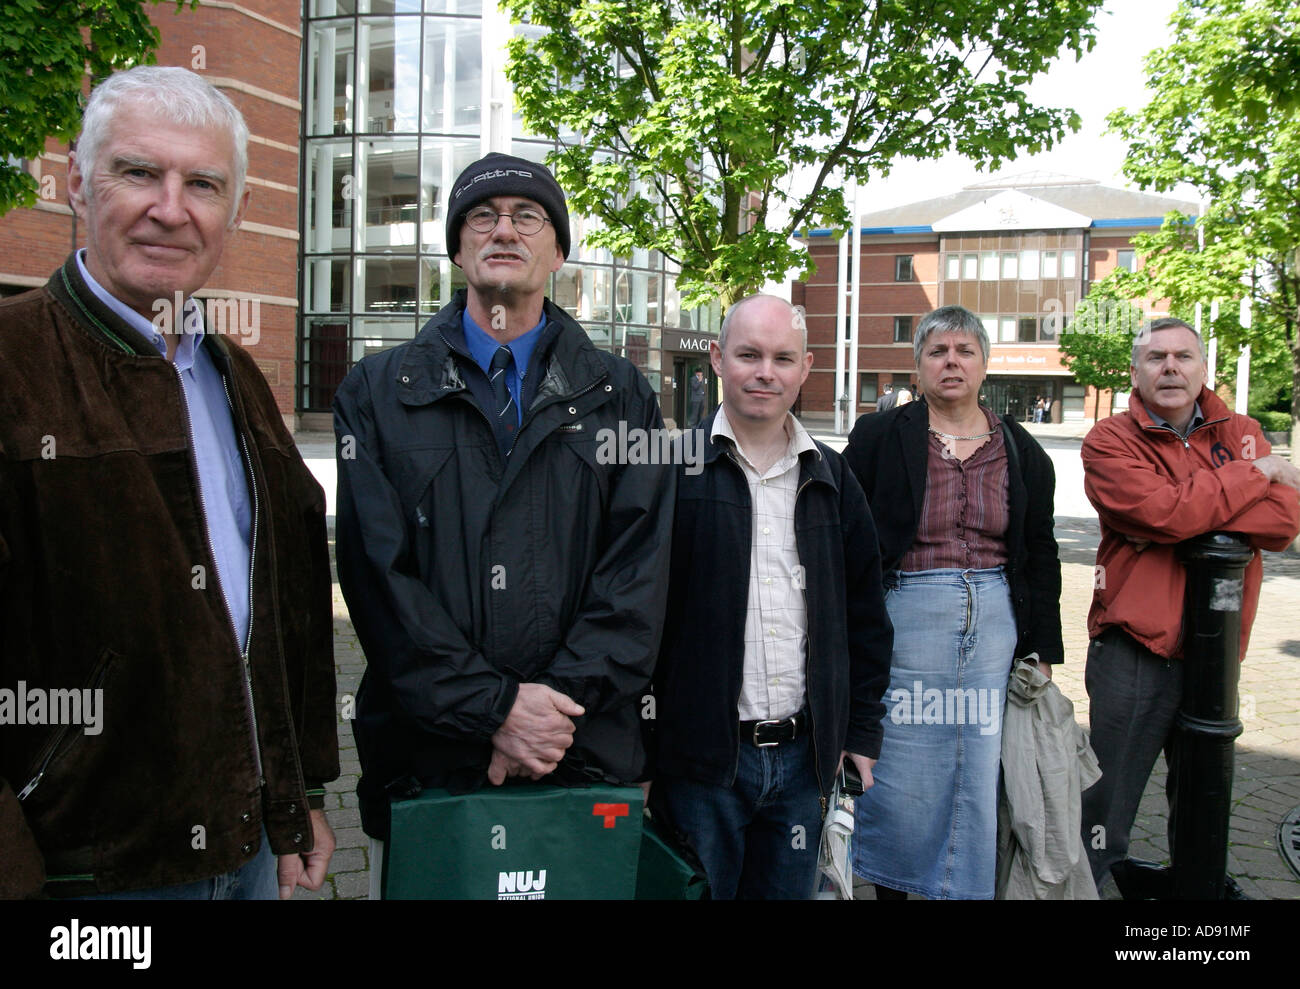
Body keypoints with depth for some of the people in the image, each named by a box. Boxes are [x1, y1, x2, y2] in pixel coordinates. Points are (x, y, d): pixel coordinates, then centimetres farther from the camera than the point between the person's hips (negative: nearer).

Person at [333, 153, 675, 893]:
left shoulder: (620, 396, 8)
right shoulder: (378, 394, 5)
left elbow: (638, 570, -2)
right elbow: (379, 572, -5)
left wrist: (562, 704, -14)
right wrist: (494, 708, -14)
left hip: (588, 754, 1)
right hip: (425, 757, 0)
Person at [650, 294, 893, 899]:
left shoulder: (832, 480, 9)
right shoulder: (673, 470, -5)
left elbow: (866, 617, 14)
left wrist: (862, 730, 10)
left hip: (804, 758, 4)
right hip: (700, 758, -4)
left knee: (788, 892, 17)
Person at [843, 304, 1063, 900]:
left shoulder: (1020, 452, 10)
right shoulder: (879, 438, 1)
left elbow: (1040, 555, 14)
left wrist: (1043, 649, 11)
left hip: (995, 622, 3)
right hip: (904, 617, -3)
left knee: (980, 768, 7)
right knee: (900, 766, 3)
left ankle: (963, 886, 25)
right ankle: (891, 887, 24)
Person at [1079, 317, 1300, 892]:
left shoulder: (1241, 434, 9)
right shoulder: (1111, 441, -4)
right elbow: (1161, 512, -21)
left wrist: (1190, 511, -17)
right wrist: (1251, 475, -8)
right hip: (1136, 650, -4)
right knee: (1109, 805, 0)